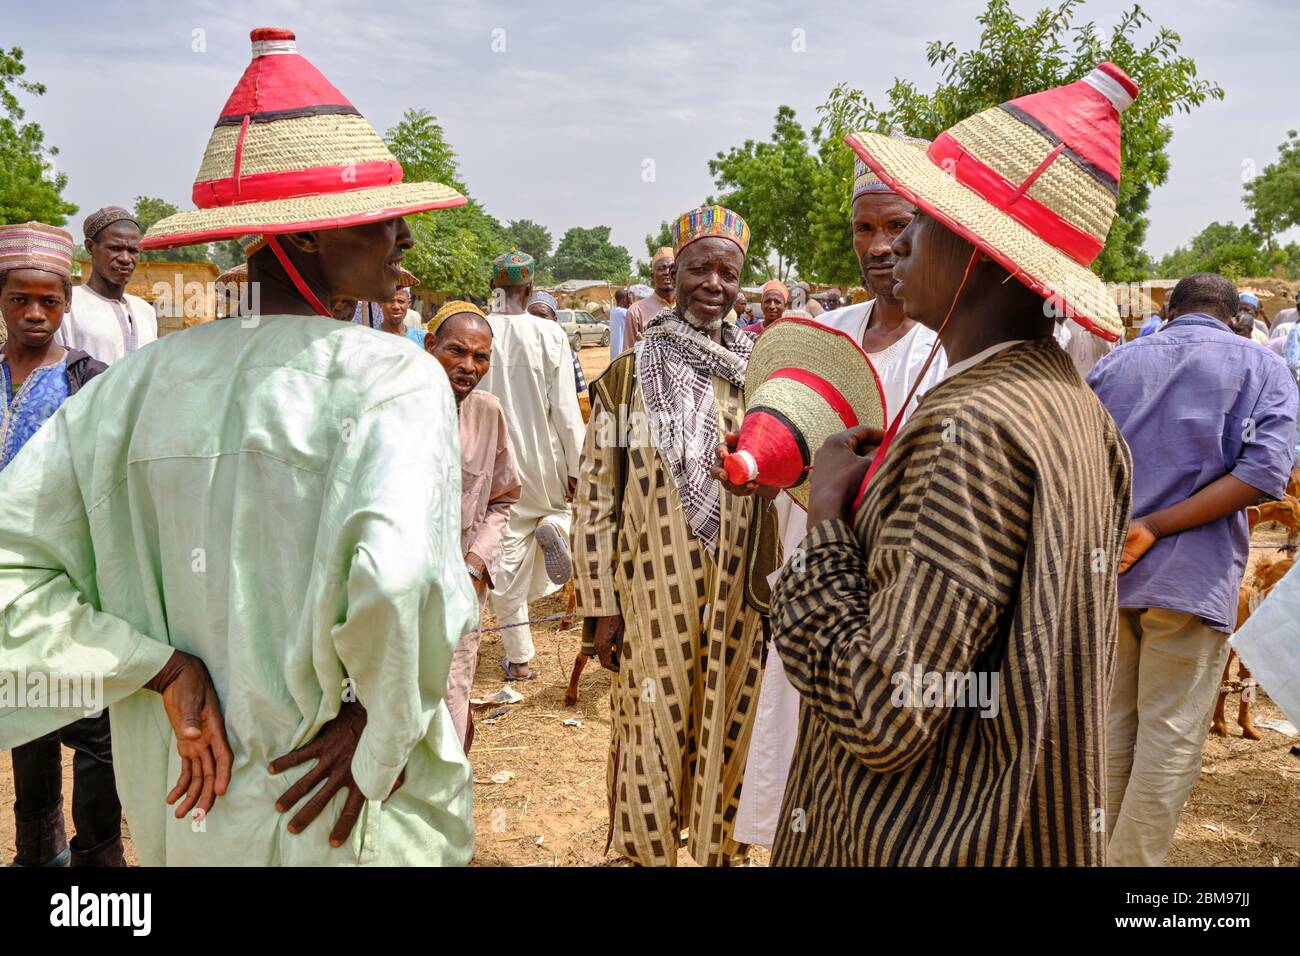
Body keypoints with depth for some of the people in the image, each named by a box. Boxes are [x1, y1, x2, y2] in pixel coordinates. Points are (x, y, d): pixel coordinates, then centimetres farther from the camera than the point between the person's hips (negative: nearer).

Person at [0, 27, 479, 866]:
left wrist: (165, 670, -4)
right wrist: (383, 720, -17)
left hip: (190, 806, 5)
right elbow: (399, 577, -34)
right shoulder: (396, 378, -18)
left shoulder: (147, 378, -2)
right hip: (334, 814, -4)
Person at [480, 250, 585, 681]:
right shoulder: (549, 334, -10)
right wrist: (576, 467, 0)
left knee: (506, 557, 9)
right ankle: (554, 527, -6)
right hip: (544, 458, 0)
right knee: (562, 507, 31)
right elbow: (565, 408, -9)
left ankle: (518, 657, 14)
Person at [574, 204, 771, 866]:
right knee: (654, 732, 8)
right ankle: (650, 849, 29)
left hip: (739, 594, 2)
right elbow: (595, 496, -3)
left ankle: (721, 848, 34)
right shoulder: (629, 375, -3)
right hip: (654, 594, -2)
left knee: (731, 731, 13)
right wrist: (601, 606, -6)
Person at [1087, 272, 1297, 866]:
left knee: (1109, 725, 16)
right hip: (1192, 577, -3)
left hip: (1103, 570, 4)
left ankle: (1098, 853, 27)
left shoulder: (1117, 362, 10)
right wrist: (1155, 528, -14)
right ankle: (1132, 861, 11)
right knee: (1170, 738, 6)